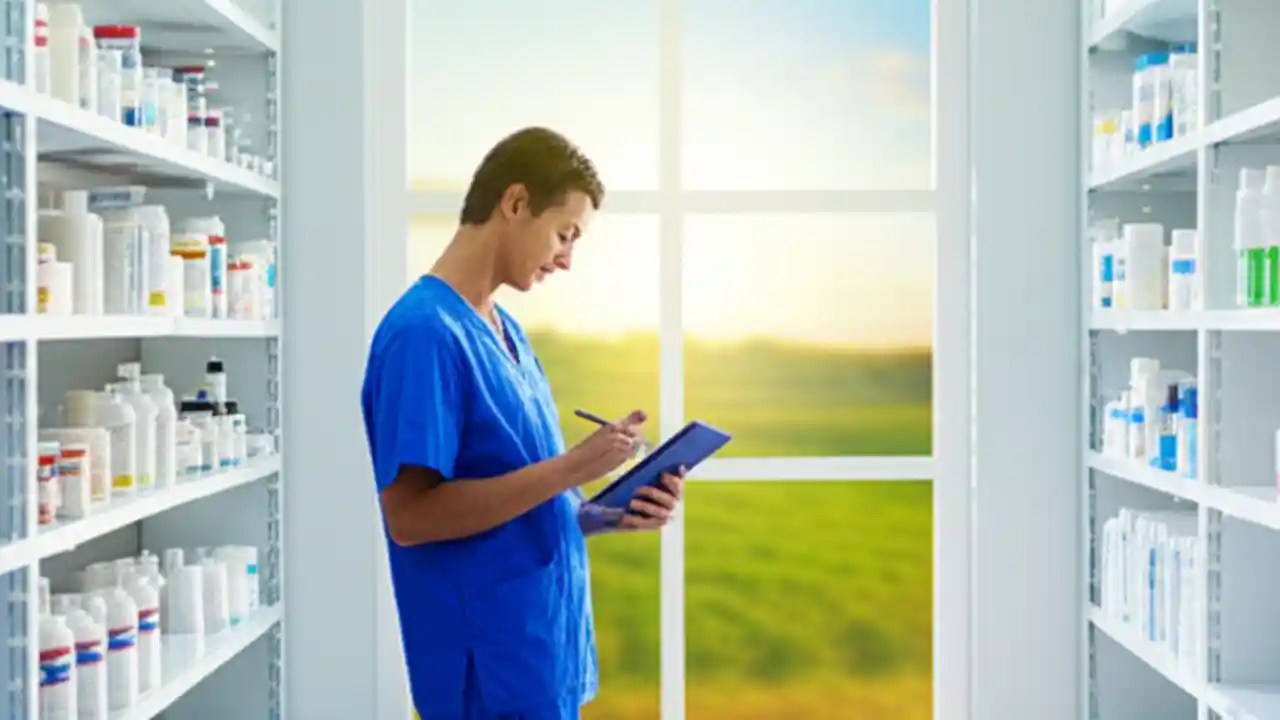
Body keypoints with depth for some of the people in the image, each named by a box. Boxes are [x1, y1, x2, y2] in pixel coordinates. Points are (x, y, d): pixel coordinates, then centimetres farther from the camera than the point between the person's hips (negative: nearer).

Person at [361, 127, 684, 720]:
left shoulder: (505, 330, 12)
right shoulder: (424, 332, -17)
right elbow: (410, 515, -23)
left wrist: (611, 514, 0)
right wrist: (571, 468, -23)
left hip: (545, 656, 9)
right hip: (492, 669, -9)